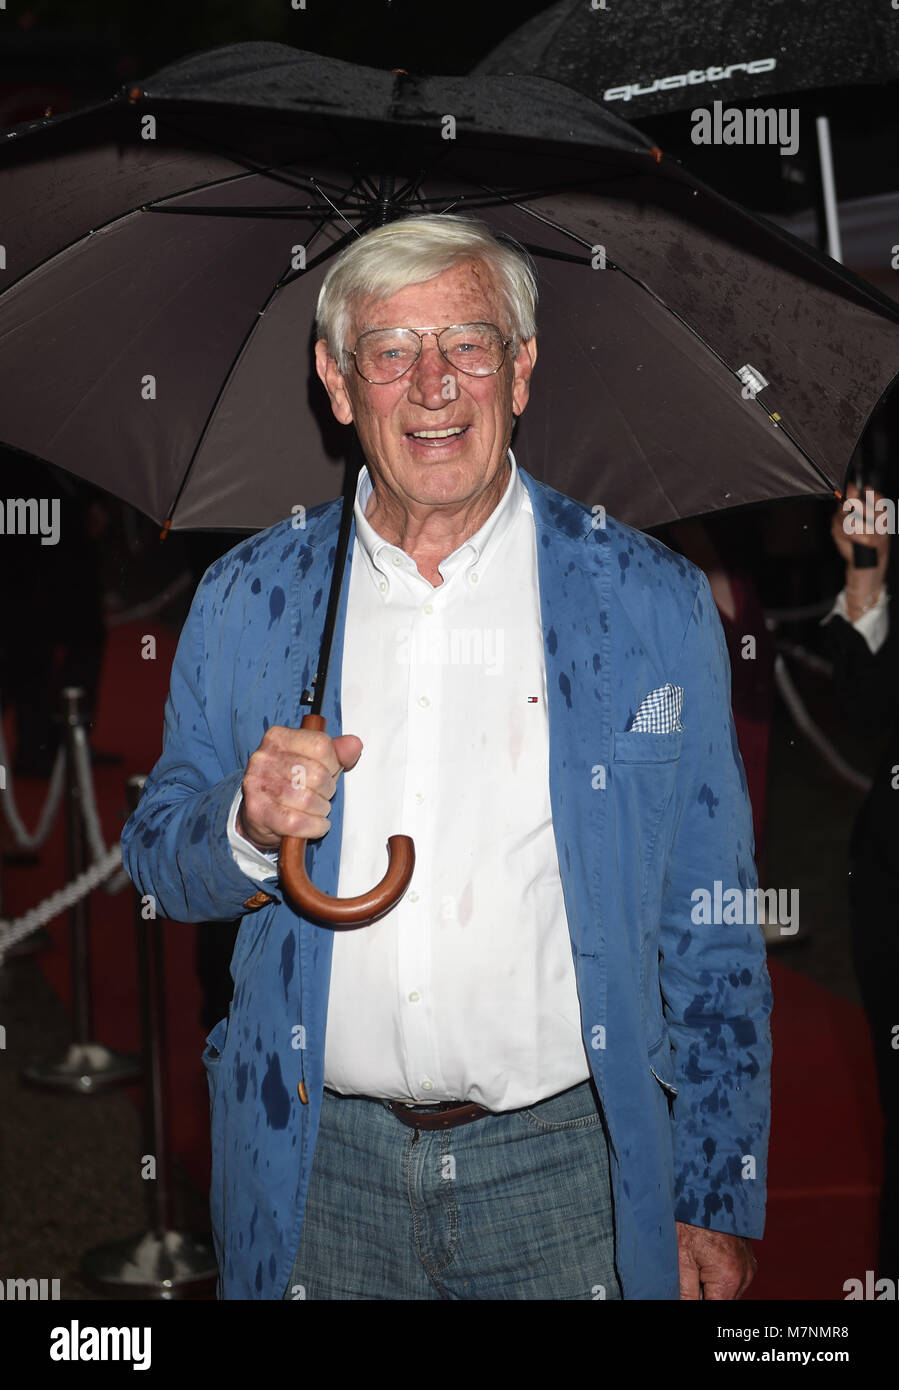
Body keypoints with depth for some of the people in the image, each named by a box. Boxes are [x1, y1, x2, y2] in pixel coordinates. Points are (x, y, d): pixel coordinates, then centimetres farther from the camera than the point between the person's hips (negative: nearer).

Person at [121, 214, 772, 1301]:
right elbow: (159, 863, 9)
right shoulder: (246, 599, 2)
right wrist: (247, 832, -14)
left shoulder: (655, 605, -4)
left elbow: (710, 932, -1)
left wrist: (716, 1201, -2)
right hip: (317, 1163, 2)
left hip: (565, 1162, -1)